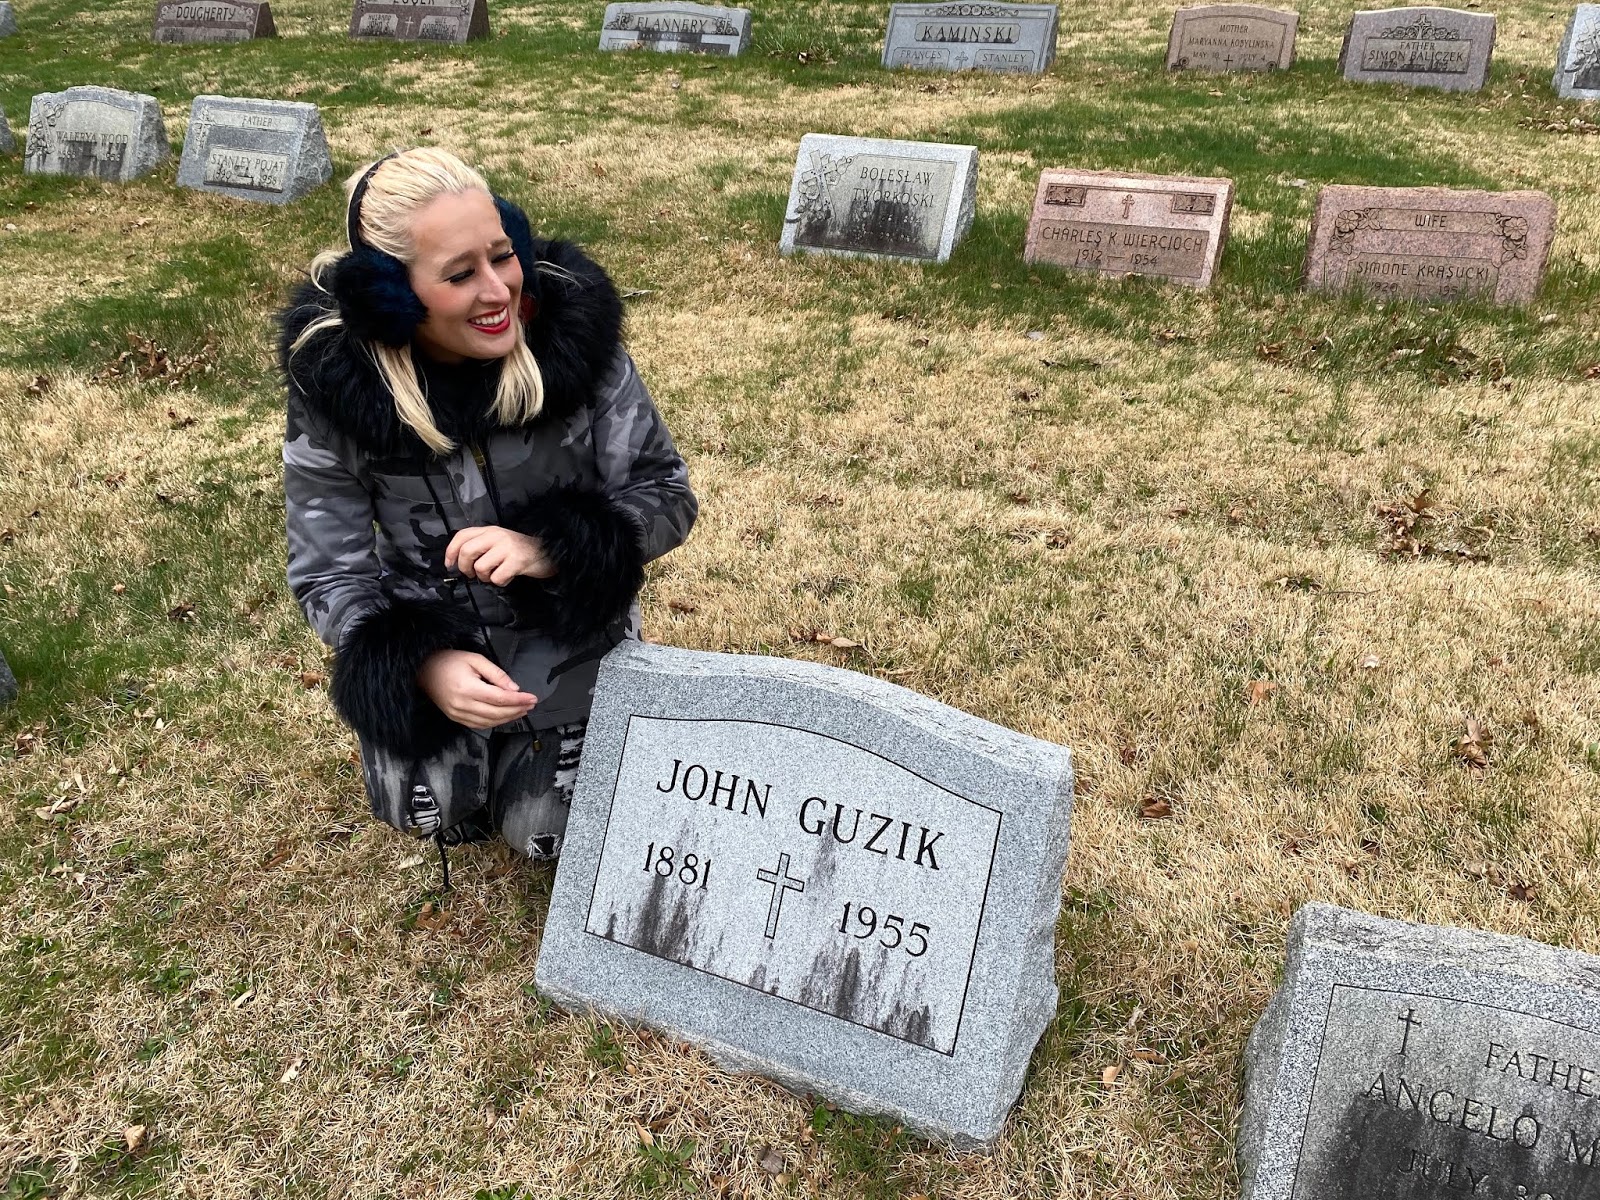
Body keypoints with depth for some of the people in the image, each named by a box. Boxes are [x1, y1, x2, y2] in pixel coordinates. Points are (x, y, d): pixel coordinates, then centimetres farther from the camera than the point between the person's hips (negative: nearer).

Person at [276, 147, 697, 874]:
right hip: (423, 638, 1)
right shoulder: (334, 381, -20)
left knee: (553, 832, -5)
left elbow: (666, 497, -14)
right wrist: (423, 665, -29)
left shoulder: (572, 330, -22)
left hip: (568, 631, -1)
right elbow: (327, 571, -12)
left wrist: (550, 547, -32)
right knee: (430, 814, -3)